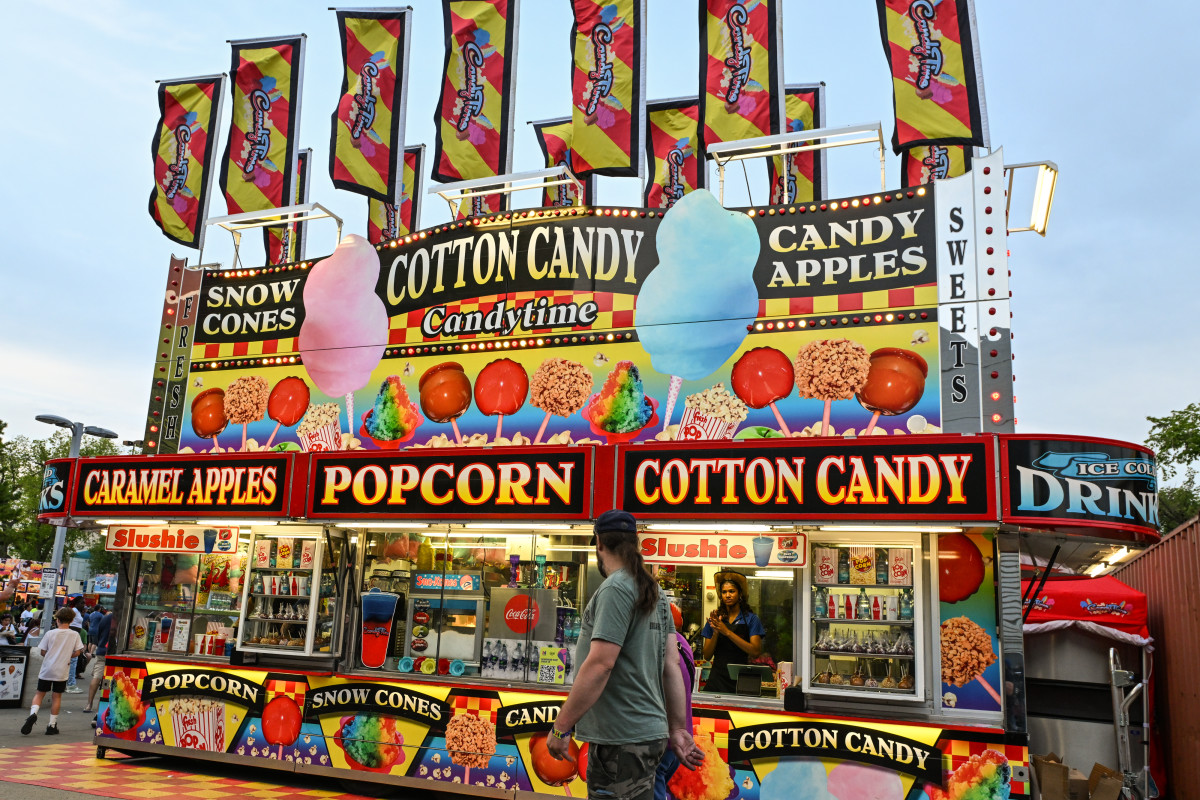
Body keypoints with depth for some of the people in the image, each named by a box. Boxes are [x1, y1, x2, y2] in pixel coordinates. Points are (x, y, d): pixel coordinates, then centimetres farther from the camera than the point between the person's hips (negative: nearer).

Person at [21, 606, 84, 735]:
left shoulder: (50, 634, -5)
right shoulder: (74, 635, -4)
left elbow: (43, 652, -1)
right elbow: (77, 652, -2)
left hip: (46, 670, 0)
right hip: (62, 671, 0)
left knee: (40, 694, 14)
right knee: (57, 696, 9)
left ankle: (33, 713, -13)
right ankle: (52, 726, 11)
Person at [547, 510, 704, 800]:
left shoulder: (616, 589, -13)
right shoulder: (655, 594, 13)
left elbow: (600, 664, -21)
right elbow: (671, 666, 12)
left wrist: (560, 727, -16)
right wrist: (678, 729, 14)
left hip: (621, 741, -9)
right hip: (652, 733, 9)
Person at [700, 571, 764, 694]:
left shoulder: (751, 618, 3)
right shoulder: (715, 618, 10)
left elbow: (756, 652, -9)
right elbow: (707, 656, 8)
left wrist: (727, 632, -13)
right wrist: (716, 633, -9)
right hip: (717, 678, 1)